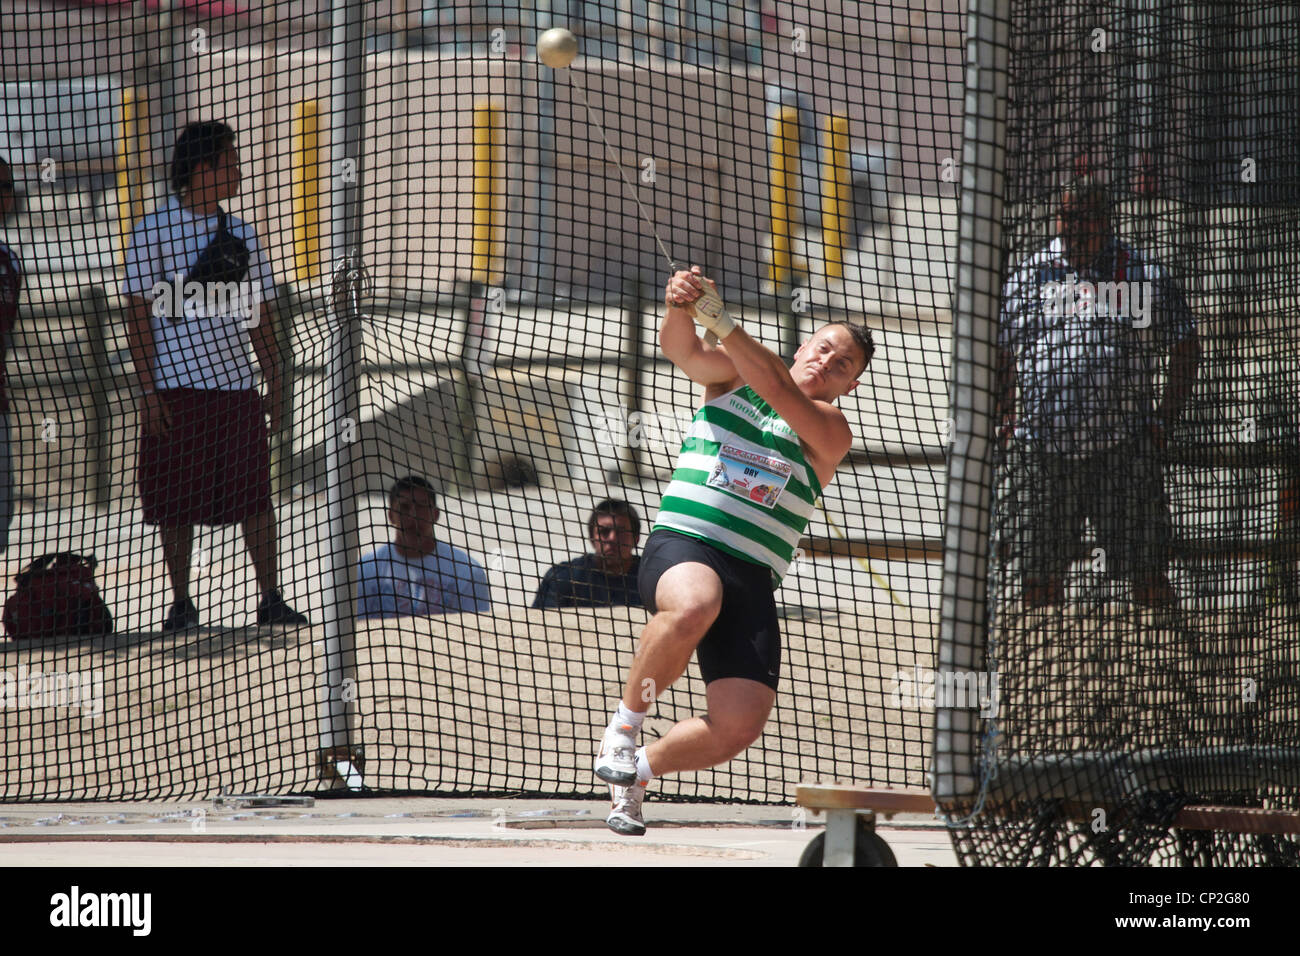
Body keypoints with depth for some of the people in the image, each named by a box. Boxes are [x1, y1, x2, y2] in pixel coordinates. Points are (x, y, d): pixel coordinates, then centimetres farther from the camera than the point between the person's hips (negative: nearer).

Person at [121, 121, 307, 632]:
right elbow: (139, 314, -3)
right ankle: (181, 604, 8)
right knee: (177, 501, 0)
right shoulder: (154, 230, -1)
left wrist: (275, 382, 12)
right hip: (175, 387, -4)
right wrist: (147, 390, -10)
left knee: (256, 494, -3)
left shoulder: (240, 235, 14)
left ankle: (271, 599, 0)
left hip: (236, 383, 4)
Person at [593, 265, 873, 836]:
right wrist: (680, 307, -26)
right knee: (695, 605, -40)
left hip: (752, 578, 2)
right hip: (681, 546, -2)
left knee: (739, 725, -14)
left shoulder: (830, 431, 9)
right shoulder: (732, 376, 17)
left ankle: (637, 771, 17)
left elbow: (778, 390, -9)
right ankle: (623, 729, -18)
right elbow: (682, 349, -3)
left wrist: (720, 320, -21)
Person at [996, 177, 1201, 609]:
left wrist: (1163, 420, 1)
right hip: (1044, 446, 2)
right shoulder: (1028, 277, 11)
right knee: (1042, 569, 6)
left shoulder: (1144, 276, 5)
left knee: (1145, 571, -6)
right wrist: (1004, 420, 7)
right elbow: (1001, 354, 19)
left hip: (1124, 447, -2)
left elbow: (1186, 350, 10)